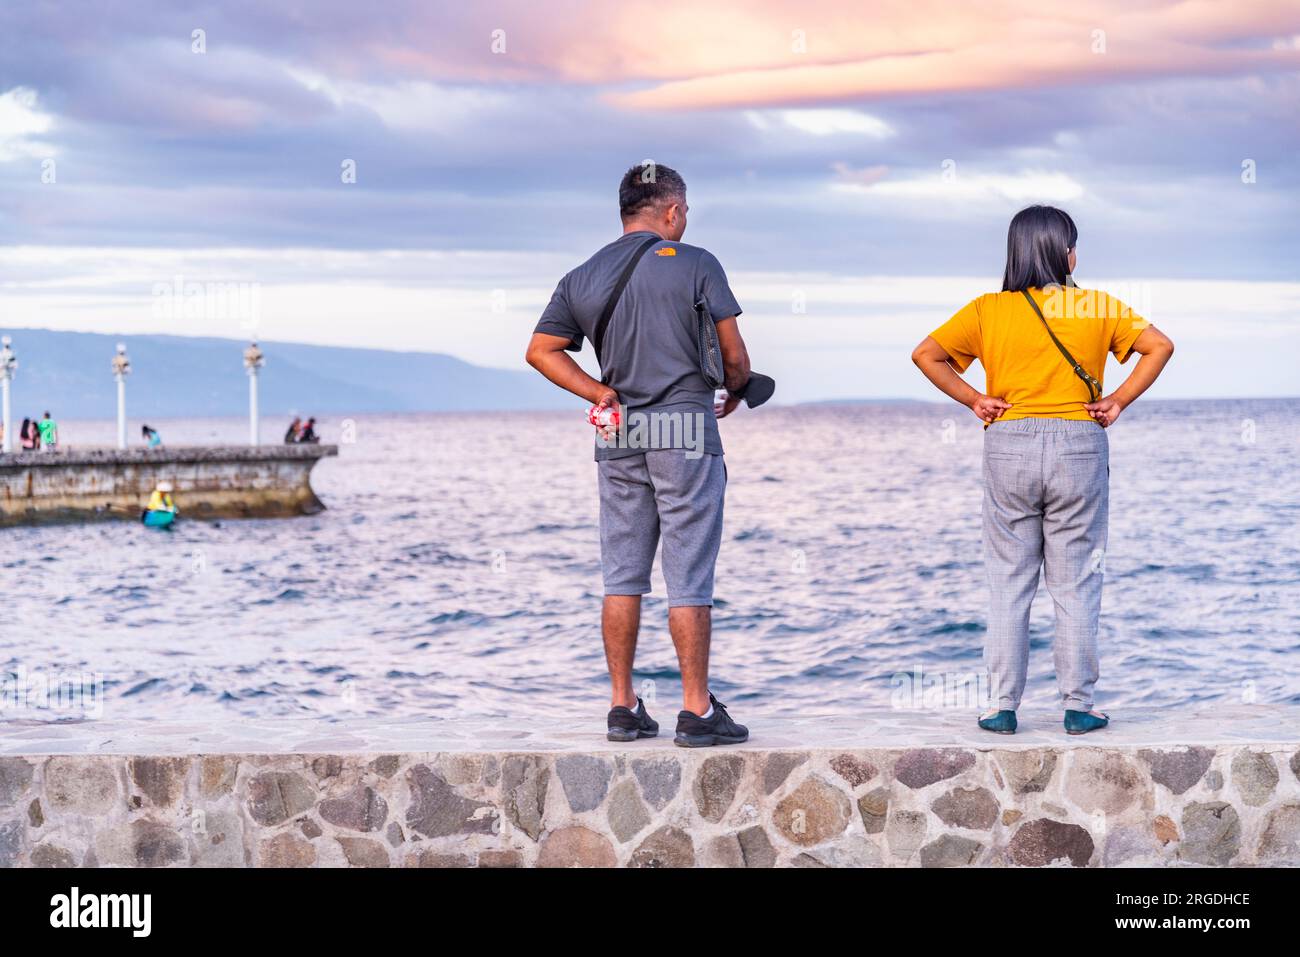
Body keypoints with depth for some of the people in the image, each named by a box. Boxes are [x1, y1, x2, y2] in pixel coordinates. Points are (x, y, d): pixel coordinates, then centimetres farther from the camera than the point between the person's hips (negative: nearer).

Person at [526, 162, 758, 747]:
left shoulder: (583, 278, 8)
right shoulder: (695, 265, -4)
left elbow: (540, 351, 7)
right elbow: (734, 356, -3)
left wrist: (597, 393, 9)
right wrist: (736, 392, 17)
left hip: (619, 437, 4)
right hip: (686, 432, -4)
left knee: (622, 576, 9)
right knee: (689, 578, -2)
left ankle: (622, 708, 11)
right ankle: (697, 711, 0)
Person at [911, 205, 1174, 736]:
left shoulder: (987, 310, 0)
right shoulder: (1098, 308, -1)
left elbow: (926, 355, -2)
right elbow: (1160, 345, -3)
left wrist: (973, 399, 1)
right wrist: (1120, 400, -1)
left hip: (1009, 447, 1)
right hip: (1079, 448, -1)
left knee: (1008, 584, 7)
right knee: (1076, 585, 6)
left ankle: (1002, 708, 7)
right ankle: (1078, 707, 7)